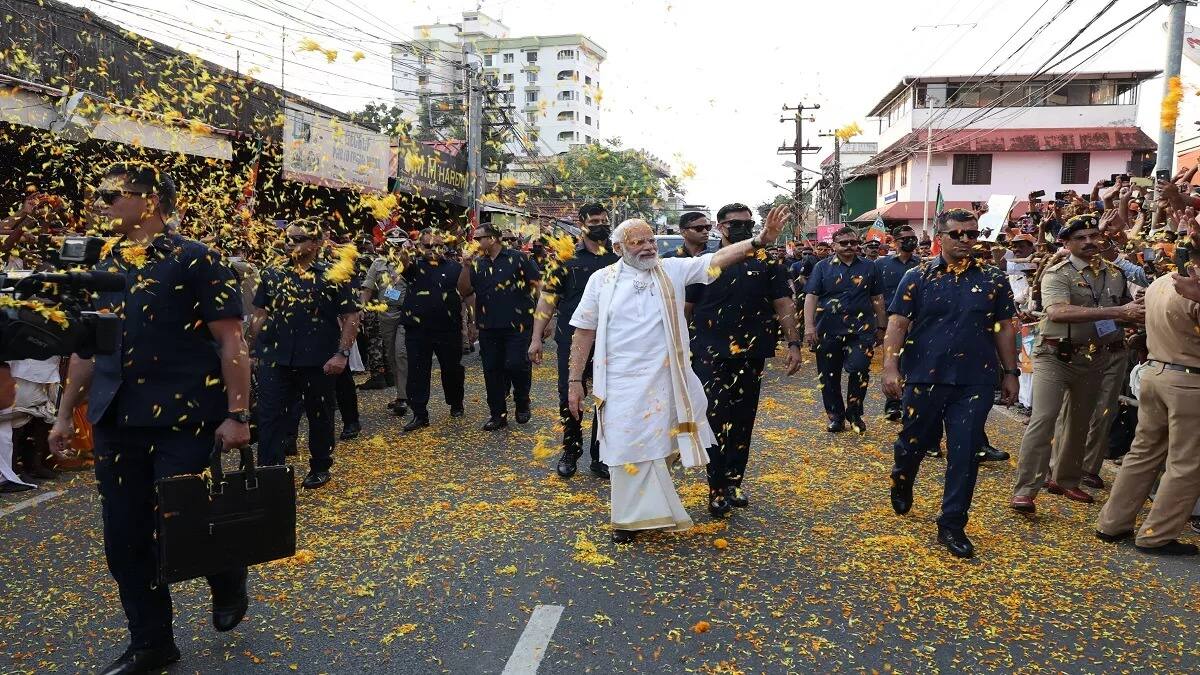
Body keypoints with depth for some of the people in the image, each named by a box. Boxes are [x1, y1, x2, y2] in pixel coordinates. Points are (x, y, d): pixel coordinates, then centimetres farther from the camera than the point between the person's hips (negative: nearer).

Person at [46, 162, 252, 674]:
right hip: (115, 421, 6)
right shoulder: (100, 267, 12)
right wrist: (66, 413, 17)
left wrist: (236, 415, -16)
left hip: (184, 419, -6)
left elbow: (231, 342, -11)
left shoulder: (195, 260, -7)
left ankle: (229, 583, 33)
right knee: (125, 538, 9)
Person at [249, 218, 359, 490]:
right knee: (270, 417, 1)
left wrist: (342, 353, -14)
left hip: (318, 361, -3)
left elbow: (351, 317, -5)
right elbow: (260, 315, 14)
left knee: (320, 417, 11)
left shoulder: (332, 276, -3)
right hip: (276, 359, 3)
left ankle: (320, 468, 27)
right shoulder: (272, 274, 8)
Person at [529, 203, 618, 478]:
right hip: (572, 340, -1)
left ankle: (601, 456, 22)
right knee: (570, 397, 7)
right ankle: (570, 451, 26)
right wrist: (536, 339, -6)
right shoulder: (566, 256, -1)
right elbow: (547, 298, -1)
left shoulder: (620, 257, 4)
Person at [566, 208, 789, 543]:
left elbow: (717, 258, -7)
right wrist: (575, 381, 2)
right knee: (629, 447, 4)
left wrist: (758, 241, -22)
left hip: (663, 378, 1)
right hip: (621, 381, -1)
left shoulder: (672, 270, 3)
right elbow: (584, 332, 4)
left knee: (656, 444, 12)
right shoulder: (602, 280, 1)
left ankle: (648, 510, 32)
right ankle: (633, 516, 22)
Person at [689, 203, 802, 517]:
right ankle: (718, 488, 4)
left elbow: (784, 305, 3)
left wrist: (793, 343, -6)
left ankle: (734, 482, 22)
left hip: (751, 355, 2)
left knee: (743, 422, 10)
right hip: (711, 355, -2)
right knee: (716, 421, -5)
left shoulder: (767, 263, 6)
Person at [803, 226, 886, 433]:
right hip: (828, 331, 0)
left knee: (859, 369, -16)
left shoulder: (869, 267, 10)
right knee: (829, 377, 6)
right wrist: (809, 326, -13)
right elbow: (811, 297, -3)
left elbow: (877, 299, 14)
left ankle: (854, 413, 6)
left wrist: (881, 326, 13)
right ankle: (836, 417, 23)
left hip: (861, 330, 0)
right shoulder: (823, 267, 4)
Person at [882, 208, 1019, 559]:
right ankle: (902, 480, 46)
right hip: (924, 376, -1)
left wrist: (1010, 372, 7)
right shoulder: (918, 277, -1)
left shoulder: (993, 279, 5)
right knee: (914, 440, 13)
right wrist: (891, 367, -15)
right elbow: (897, 323, -6)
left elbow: (1004, 328, 9)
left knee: (965, 453, 1)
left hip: (975, 381, 1)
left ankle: (952, 525, 12)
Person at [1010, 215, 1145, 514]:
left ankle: (1065, 480, 31)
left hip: (1093, 358, 6)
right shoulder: (1057, 273, -11)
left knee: (1080, 421, 15)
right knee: (1043, 418, -13)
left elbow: (1131, 310, 23)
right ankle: (1025, 490, -11)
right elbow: (1057, 312, -29)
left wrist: (1141, 315, -1)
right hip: (1055, 355, -6)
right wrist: (1116, 312, -30)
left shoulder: (1115, 273, 8)